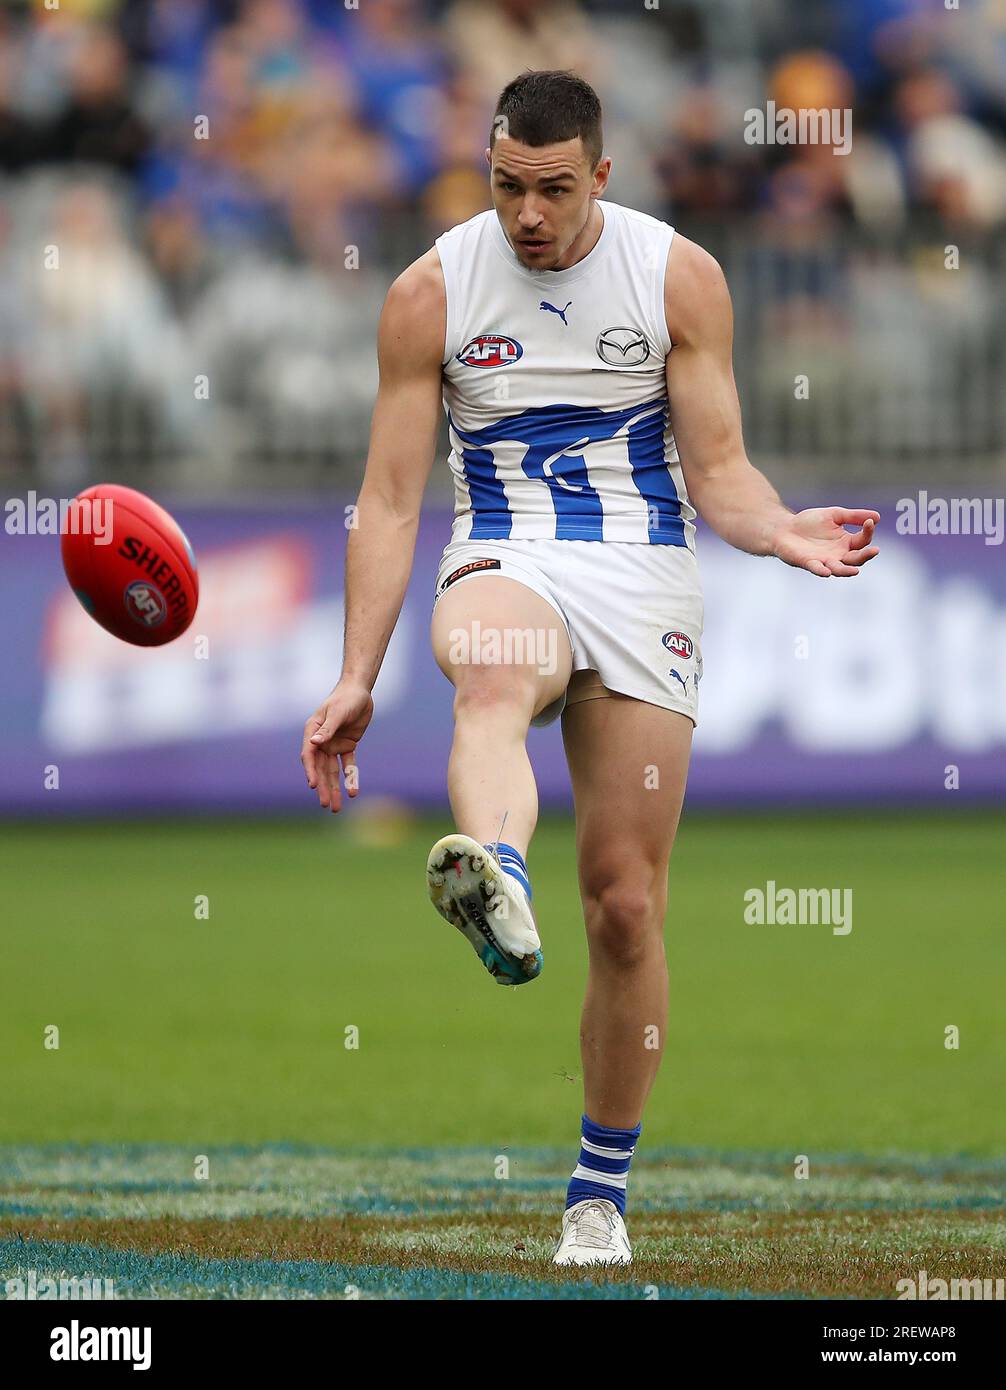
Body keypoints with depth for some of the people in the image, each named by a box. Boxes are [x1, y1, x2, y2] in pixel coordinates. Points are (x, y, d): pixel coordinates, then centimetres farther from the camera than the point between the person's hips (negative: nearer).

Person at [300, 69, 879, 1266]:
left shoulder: (679, 278, 1)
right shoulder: (431, 293, 0)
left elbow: (718, 470, 2)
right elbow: (389, 501, 2)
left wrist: (785, 534, -21)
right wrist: (357, 681, -4)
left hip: (643, 574, 1)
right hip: (504, 566, -1)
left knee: (626, 899, -2)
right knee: (493, 679, -40)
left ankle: (601, 1187, 13)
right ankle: (496, 885, -72)